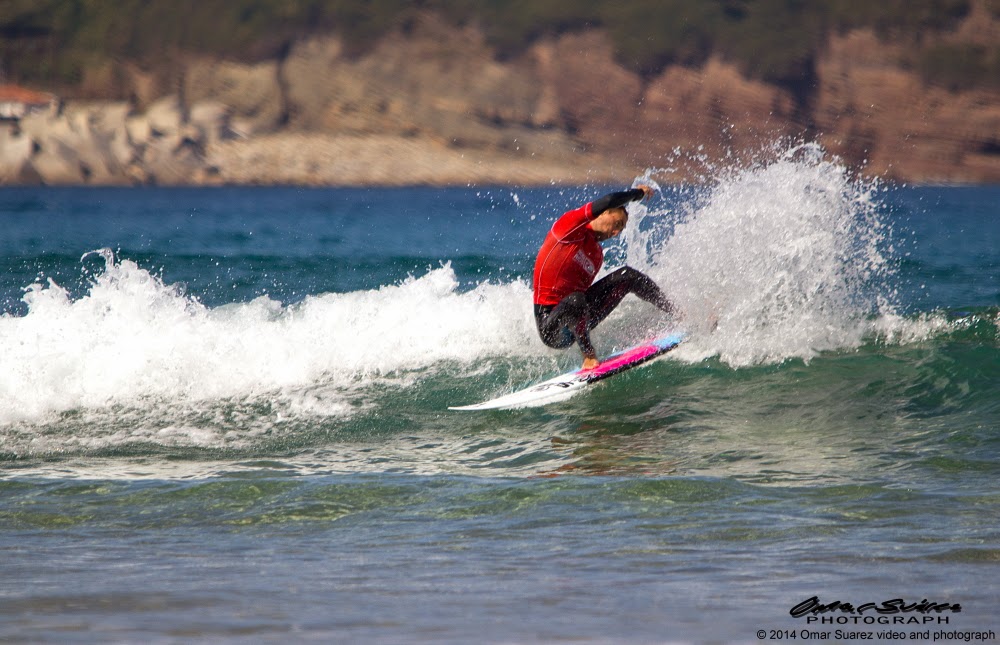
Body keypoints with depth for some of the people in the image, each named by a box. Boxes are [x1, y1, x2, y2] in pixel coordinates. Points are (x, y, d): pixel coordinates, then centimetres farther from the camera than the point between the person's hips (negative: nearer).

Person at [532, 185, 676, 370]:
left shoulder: (598, 255, 13)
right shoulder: (571, 225, -10)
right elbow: (609, 201, -21)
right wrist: (638, 193, -7)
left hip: (577, 317, 8)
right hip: (550, 325, -8)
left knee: (628, 276, 2)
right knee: (575, 300, -43)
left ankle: (675, 313, 7)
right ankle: (588, 357, -30)